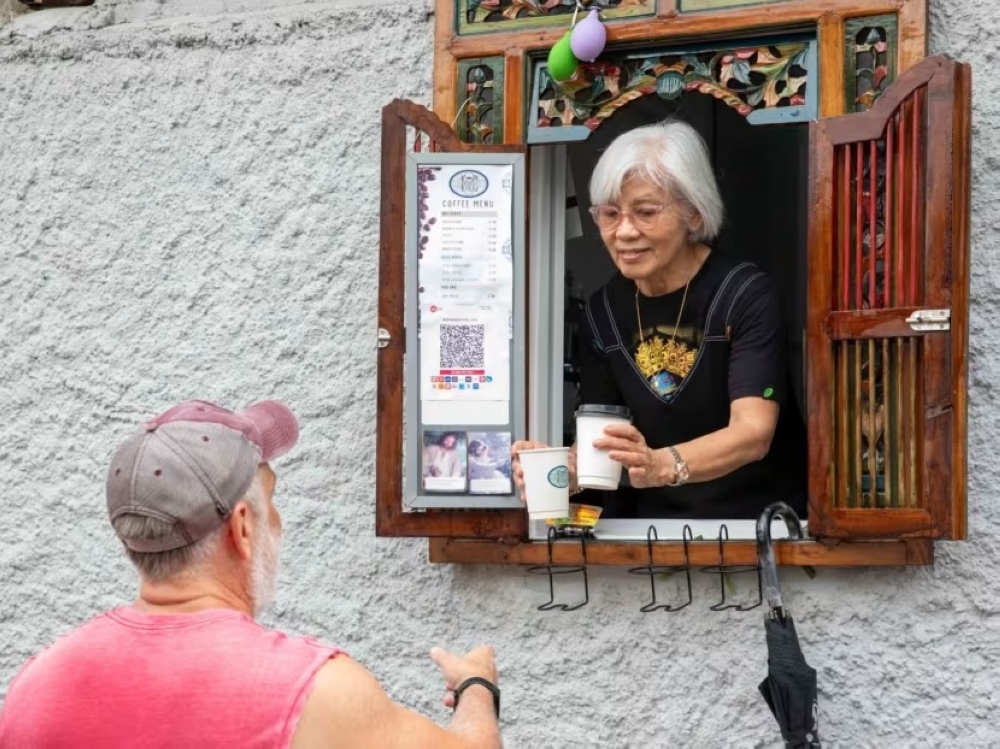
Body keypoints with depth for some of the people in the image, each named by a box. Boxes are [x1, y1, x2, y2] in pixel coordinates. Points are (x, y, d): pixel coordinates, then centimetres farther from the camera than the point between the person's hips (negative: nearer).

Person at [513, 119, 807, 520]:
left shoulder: (745, 295, -10)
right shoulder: (602, 312, 2)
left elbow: (753, 432, -22)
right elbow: (597, 443, 1)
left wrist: (661, 466, -40)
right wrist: (561, 470, -23)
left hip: (759, 524, -4)